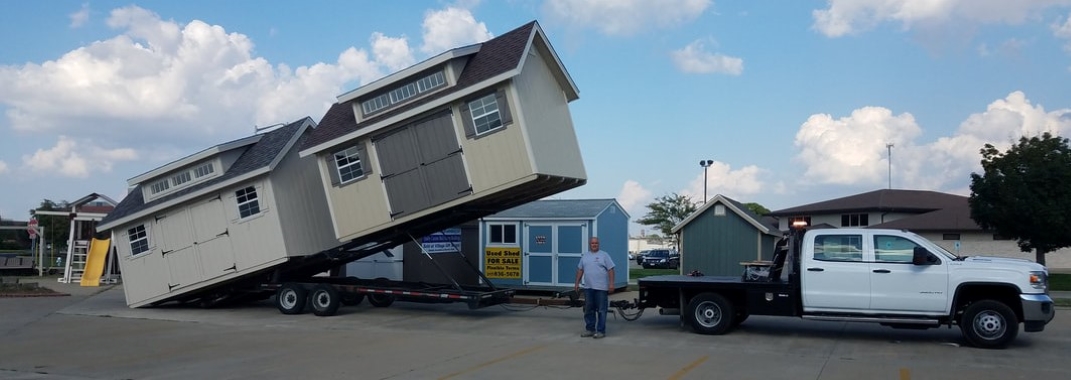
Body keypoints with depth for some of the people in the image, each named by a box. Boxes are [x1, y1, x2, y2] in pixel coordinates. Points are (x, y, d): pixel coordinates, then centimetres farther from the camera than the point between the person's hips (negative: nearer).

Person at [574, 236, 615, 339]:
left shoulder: (604, 255, -1)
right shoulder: (585, 256, 14)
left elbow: (610, 270, -5)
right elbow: (580, 270, 18)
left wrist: (611, 283, -13)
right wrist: (577, 283, 13)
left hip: (601, 288, -5)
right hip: (588, 288, 5)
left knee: (601, 310, -2)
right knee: (589, 310, 11)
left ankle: (601, 331, 3)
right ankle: (590, 329, 20)